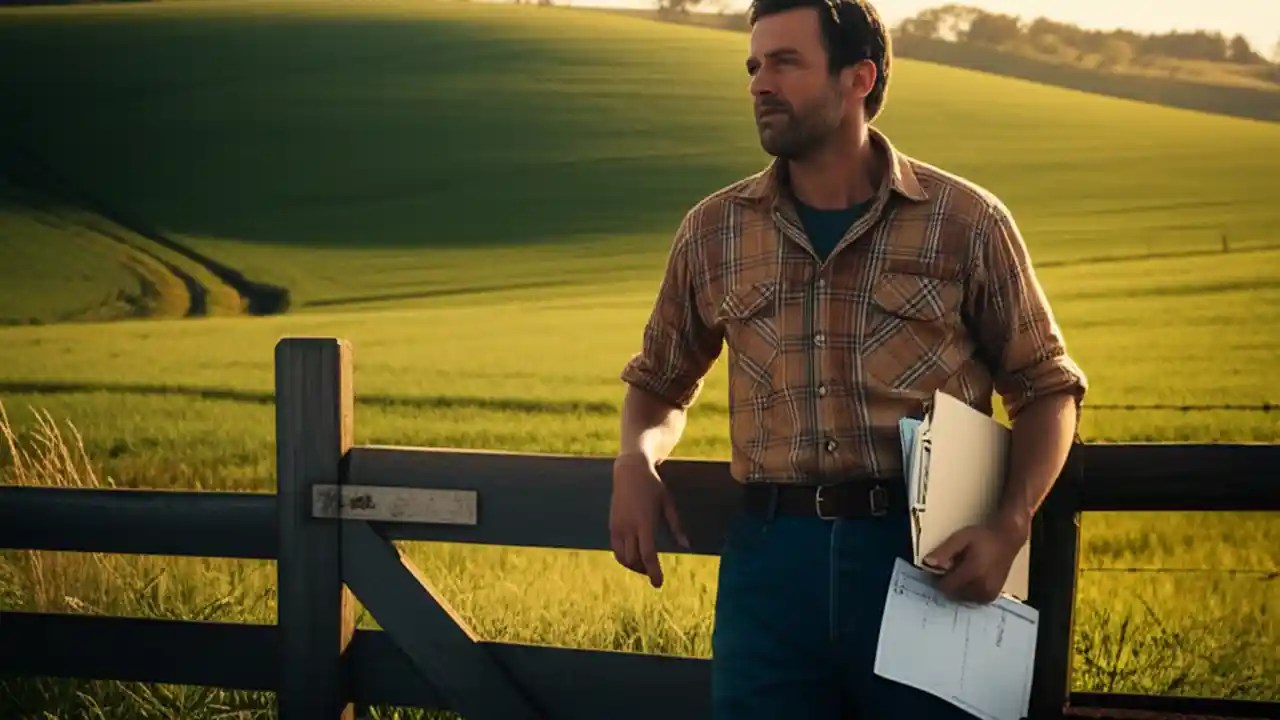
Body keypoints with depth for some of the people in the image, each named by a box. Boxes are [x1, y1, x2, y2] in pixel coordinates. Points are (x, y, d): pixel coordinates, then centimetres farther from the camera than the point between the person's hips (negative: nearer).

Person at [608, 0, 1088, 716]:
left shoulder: (966, 222, 1)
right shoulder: (713, 232, 9)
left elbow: (1047, 388, 7)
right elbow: (660, 384, 22)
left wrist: (1011, 526, -10)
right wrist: (636, 461, -1)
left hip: (930, 562, -2)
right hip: (772, 557, 2)